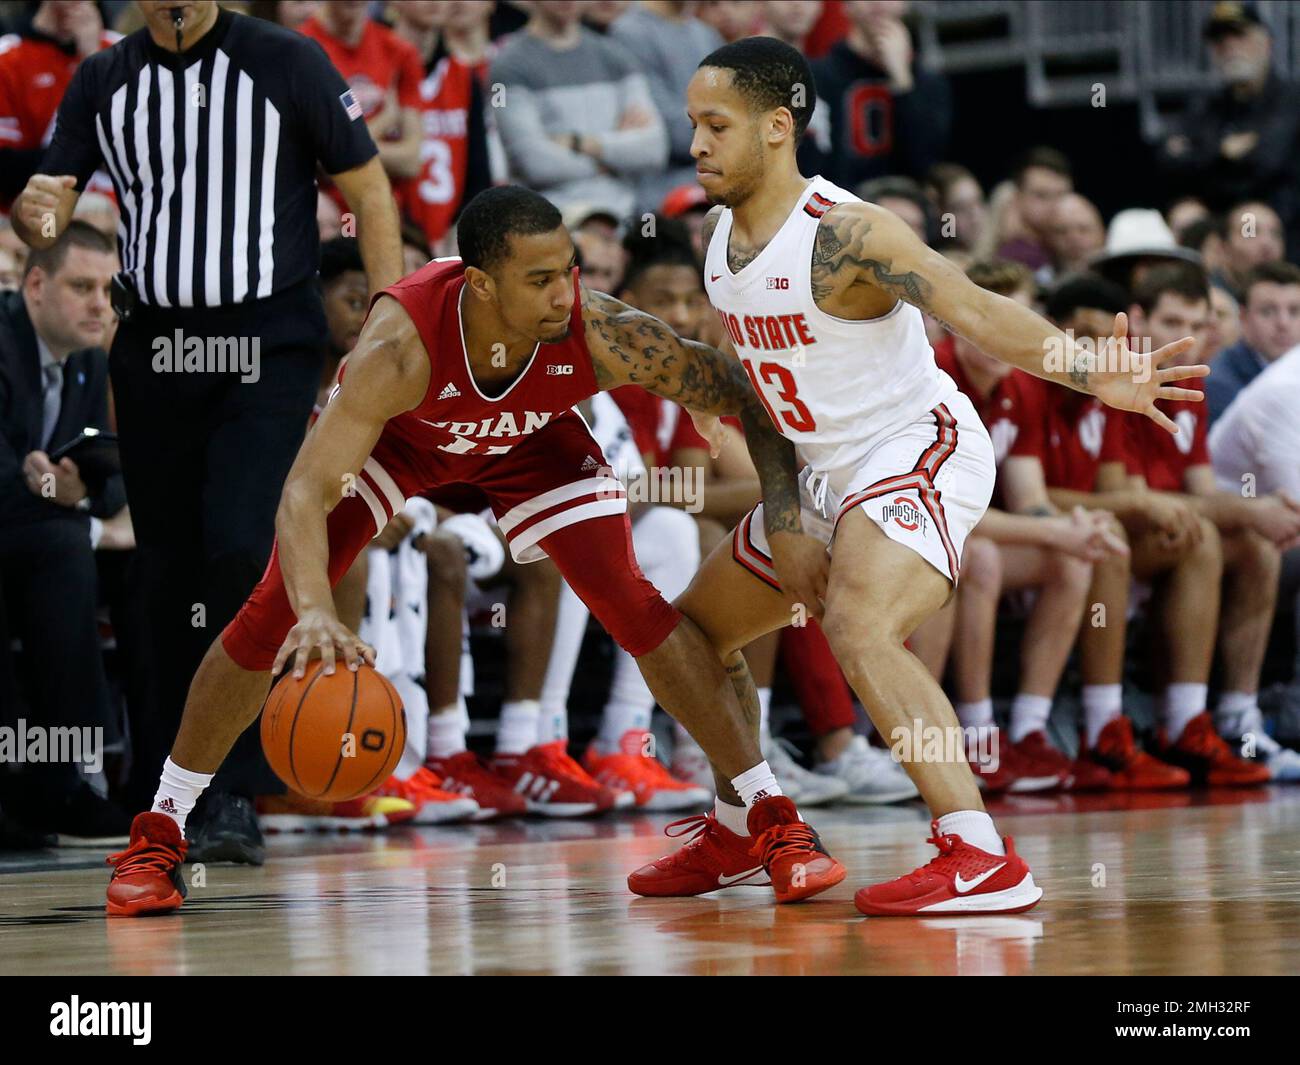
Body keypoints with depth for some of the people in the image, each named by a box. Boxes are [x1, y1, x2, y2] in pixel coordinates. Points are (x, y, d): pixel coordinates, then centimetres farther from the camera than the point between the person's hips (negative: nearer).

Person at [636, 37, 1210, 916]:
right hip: (829, 475, 10)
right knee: (695, 631, 18)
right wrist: (781, 522, 7)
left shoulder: (843, 235, -22)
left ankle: (983, 861, -38)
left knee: (858, 628, -34)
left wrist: (1094, 376, -48)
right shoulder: (722, 235, 4)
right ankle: (741, 827, 38)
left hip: (920, 454, -10)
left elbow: (976, 310, -33)